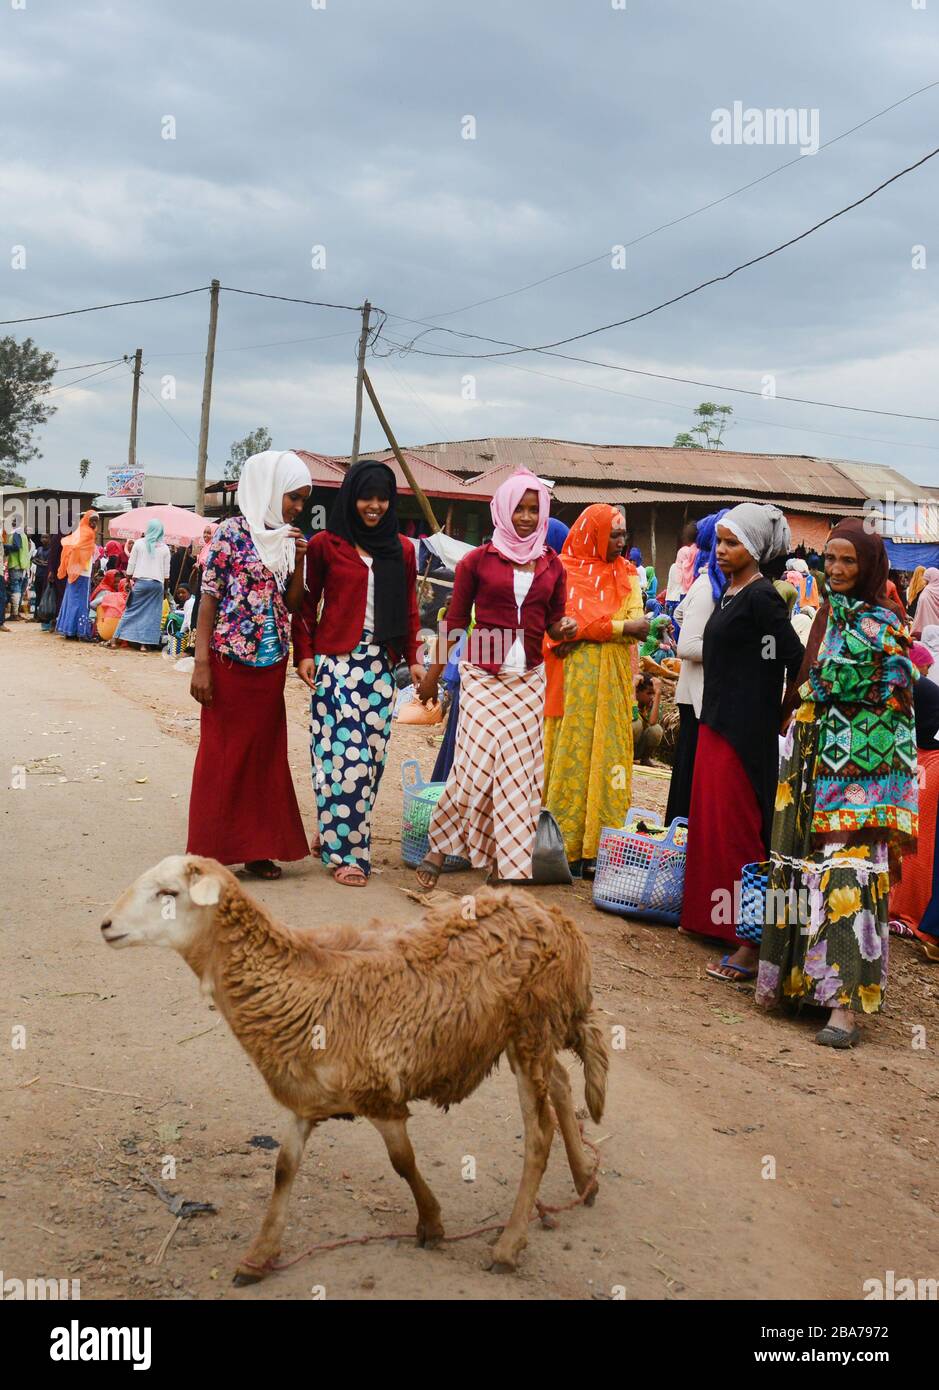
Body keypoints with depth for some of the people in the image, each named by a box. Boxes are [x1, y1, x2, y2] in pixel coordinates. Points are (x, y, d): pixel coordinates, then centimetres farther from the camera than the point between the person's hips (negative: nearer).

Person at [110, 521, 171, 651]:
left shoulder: (139, 543, 1)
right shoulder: (164, 548, 5)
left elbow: (131, 565, 0)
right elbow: (166, 572, 6)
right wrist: (165, 589, 14)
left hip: (140, 581, 0)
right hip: (157, 583, 0)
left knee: (132, 611, 6)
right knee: (151, 614, 3)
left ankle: (115, 639, 5)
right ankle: (144, 643, -1)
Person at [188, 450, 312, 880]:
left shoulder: (287, 540, 10)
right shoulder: (232, 532, -8)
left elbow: (292, 605, 12)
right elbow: (209, 598, -9)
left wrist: (298, 560, -2)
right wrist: (201, 663, -14)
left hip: (271, 664, 6)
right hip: (231, 660, -6)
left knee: (264, 754, 10)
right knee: (223, 754, 1)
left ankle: (256, 847, 19)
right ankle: (210, 850, 10)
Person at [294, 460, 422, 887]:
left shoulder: (401, 550, 12)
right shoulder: (325, 544, 2)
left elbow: (409, 608, 15)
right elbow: (307, 604, 4)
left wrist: (413, 658, 9)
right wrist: (304, 654, -3)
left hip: (380, 663, 4)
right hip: (337, 659, -4)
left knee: (372, 753, 2)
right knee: (347, 752, -10)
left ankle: (332, 833, 18)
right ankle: (346, 853, -3)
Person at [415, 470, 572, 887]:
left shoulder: (551, 566, 9)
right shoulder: (477, 560, 0)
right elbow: (455, 621, 5)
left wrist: (563, 628, -7)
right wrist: (432, 674, 5)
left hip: (528, 679, 3)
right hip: (482, 676, -3)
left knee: (519, 768, 2)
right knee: (478, 761, -12)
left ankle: (508, 864, 12)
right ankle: (437, 846, 7)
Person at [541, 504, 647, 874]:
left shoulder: (627, 574, 12)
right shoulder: (565, 570, 1)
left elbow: (637, 624, -1)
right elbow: (563, 623, -11)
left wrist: (585, 629, -13)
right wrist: (619, 626, -15)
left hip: (612, 681, 3)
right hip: (572, 681, -3)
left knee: (607, 758, 0)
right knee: (570, 755, -2)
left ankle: (597, 850, 3)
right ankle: (564, 848, 2)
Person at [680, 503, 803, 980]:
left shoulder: (761, 597, -15)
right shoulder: (730, 593, 12)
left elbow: (795, 660, -19)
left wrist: (783, 715, -10)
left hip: (745, 728, -9)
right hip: (717, 722, 9)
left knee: (737, 829, -7)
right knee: (711, 821, 15)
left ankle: (751, 943, -2)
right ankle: (712, 917, 26)